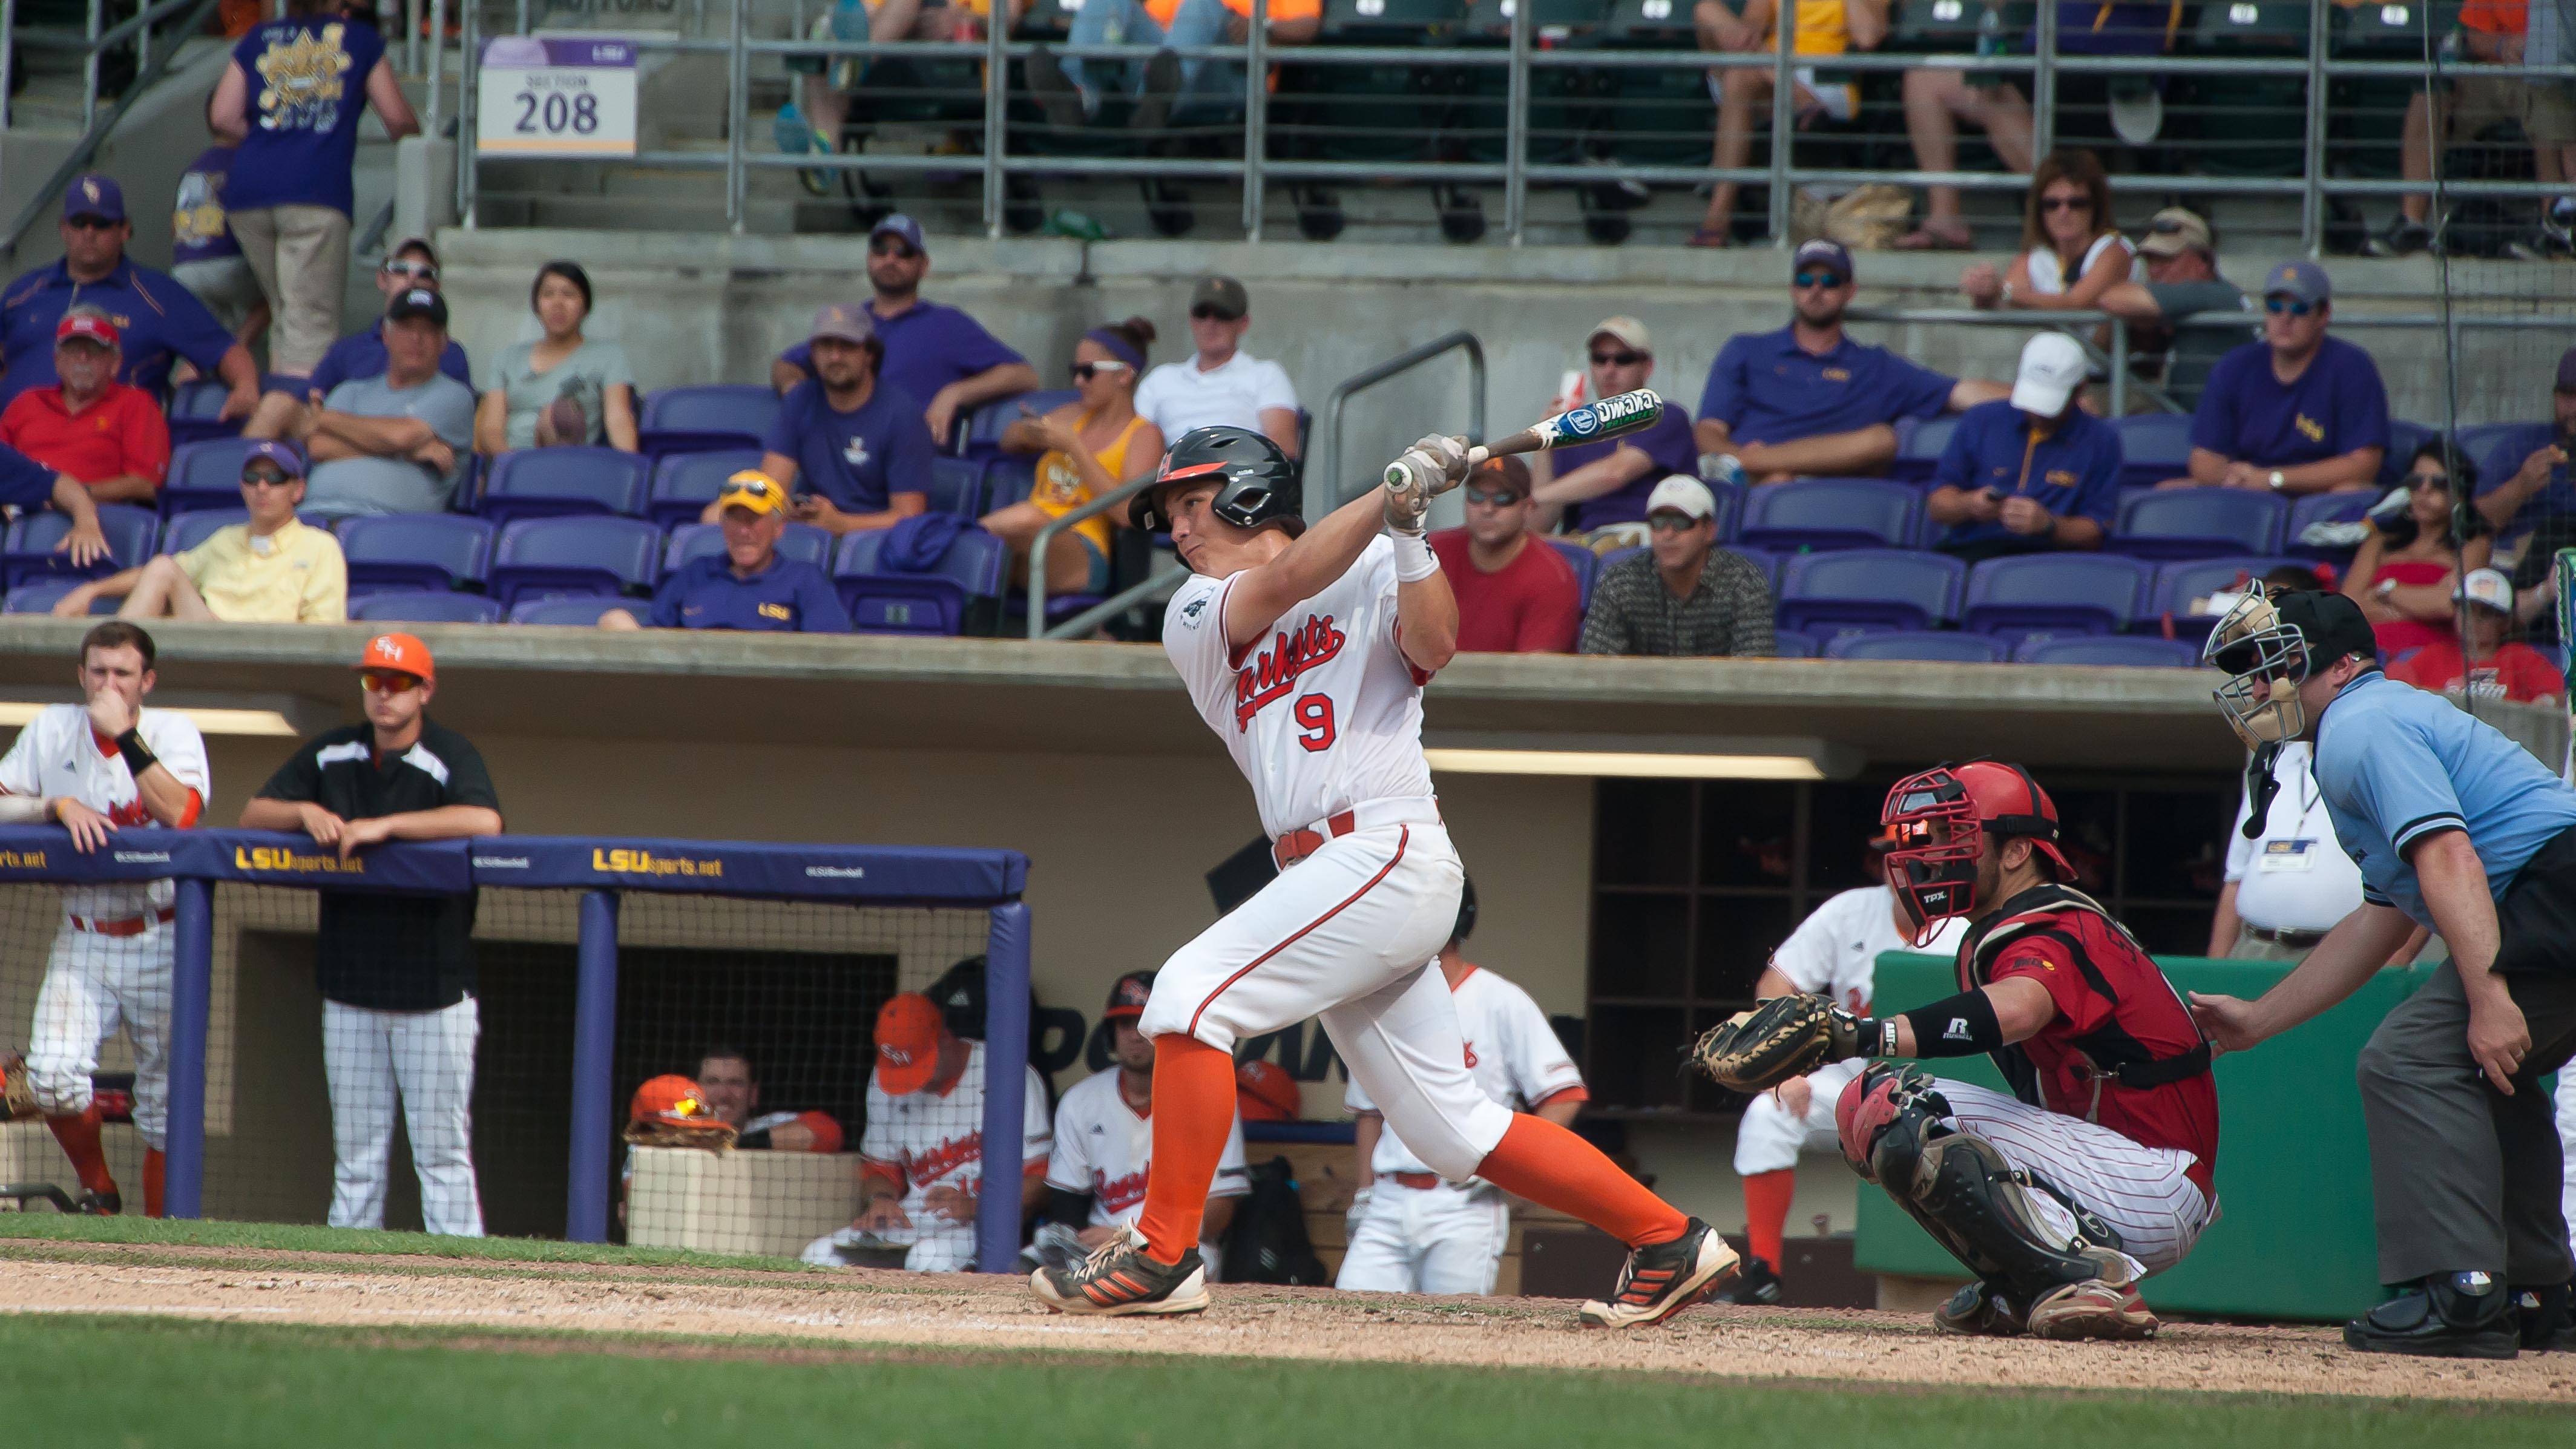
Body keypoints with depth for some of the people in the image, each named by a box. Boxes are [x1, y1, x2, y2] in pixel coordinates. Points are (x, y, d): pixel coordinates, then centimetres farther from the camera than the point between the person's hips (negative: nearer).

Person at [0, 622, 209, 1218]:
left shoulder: (173, 732, -3)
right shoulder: (52, 729, 4)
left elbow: (181, 813, -21)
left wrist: (125, 735, -24)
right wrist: (59, 804, -15)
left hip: (160, 941, -1)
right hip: (82, 939, 1)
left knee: (165, 1103, 0)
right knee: (52, 1074, -18)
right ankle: (96, 1191, 7)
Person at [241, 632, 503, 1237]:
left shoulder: (450, 756, -8)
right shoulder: (331, 755, 8)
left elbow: (484, 821, -27)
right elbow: (253, 816, 9)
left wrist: (385, 825, -27)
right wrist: (305, 812, -12)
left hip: (433, 990, -5)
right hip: (351, 993, 5)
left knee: (442, 1152, -5)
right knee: (356, 1153, 8)